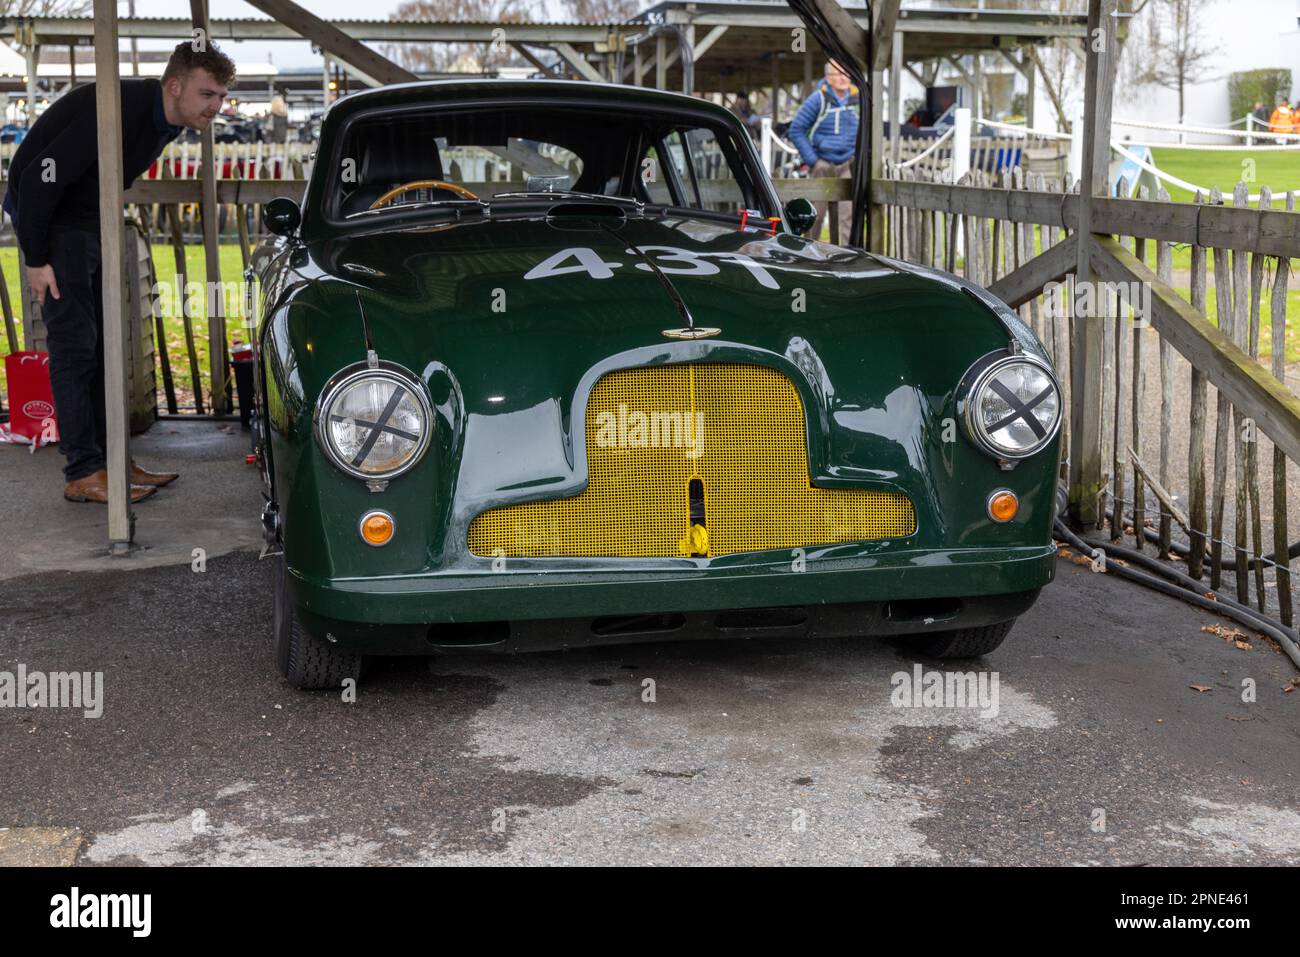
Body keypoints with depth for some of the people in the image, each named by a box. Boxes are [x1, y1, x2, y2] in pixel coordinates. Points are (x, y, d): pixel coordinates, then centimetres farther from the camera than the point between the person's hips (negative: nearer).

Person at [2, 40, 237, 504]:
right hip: (50, 219, -9)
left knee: (104, 343, 9)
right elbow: (39, 178, -28)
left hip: (92, 220, 9)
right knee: (74, 344, -10)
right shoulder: (118, 110, -30)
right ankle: (83, 473, -7)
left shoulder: (167, 119, -1)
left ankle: (109, 457, 16)